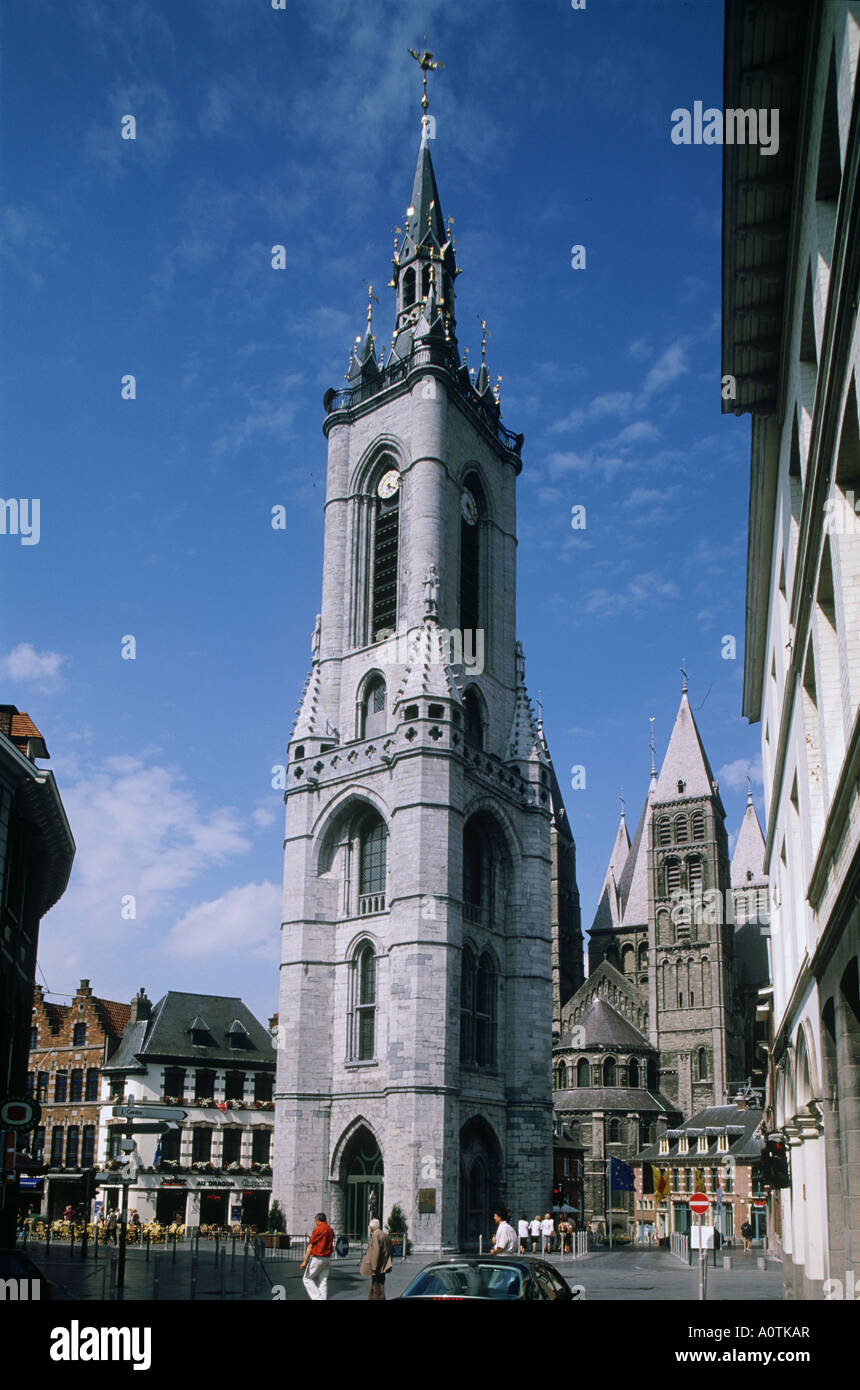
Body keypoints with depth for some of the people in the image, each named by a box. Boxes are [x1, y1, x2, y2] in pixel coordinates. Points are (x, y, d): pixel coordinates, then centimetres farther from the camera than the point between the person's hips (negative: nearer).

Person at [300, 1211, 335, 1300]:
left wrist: (305, 1261, -14)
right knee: (323, 1281, 9)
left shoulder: (318, 1229, -12)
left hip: (317, 1258, -7)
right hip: (328, 1258, 7)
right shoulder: (330, 1229, 10)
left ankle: (317, 1298, -7)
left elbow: (310, 1246, -14)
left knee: (306, 1278, 3)